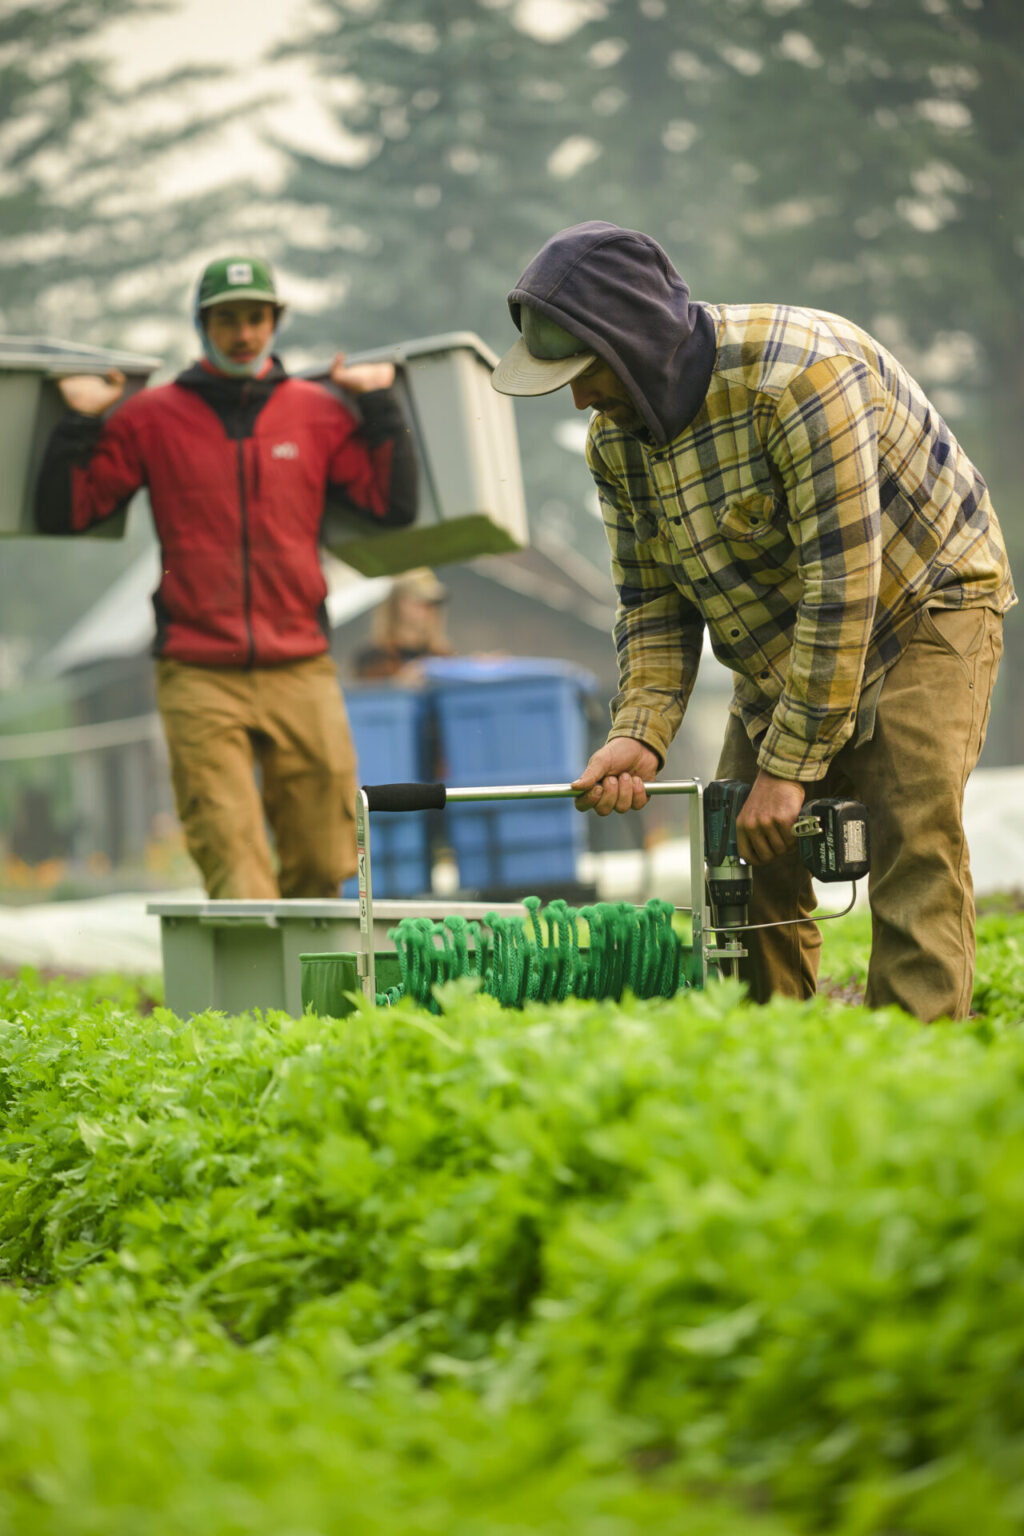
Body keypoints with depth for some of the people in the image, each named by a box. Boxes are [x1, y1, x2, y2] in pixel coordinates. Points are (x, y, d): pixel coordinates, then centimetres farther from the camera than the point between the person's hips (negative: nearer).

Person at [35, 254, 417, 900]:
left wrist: (380, 404, 4)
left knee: (322, 865, 3)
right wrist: (80, 423, -3)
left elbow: (395, 506, 5)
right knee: (232, 862, -12)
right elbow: (61, 514, 6)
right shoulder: (151, 417, 6)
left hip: (301, 670, 2)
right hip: (198, 677, -2)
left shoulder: (319, 413, 10)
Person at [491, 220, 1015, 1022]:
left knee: (914, 831, -21)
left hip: (922, 603, -7)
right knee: (749, 856, 0)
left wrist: (791, 763, -30)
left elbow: (841, 586, -32)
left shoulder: (800, 374, -32)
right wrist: (639, 733, -20)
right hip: (781, 647, 7)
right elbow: (654, 604, -1)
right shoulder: (614, 436, -7)